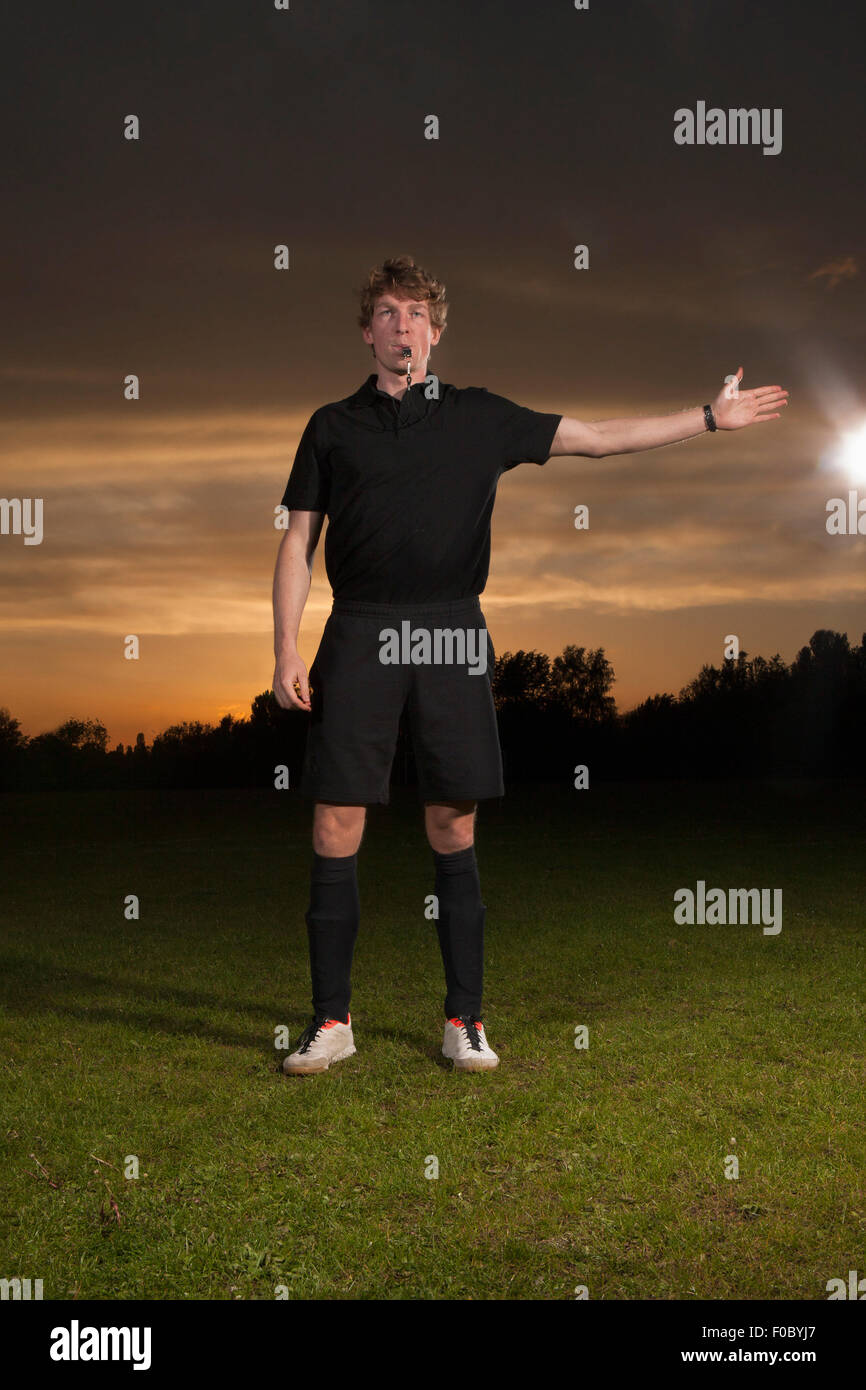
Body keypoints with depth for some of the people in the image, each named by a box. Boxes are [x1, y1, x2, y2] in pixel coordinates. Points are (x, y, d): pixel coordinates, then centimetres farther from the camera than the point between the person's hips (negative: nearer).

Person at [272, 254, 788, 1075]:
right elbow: (298, 544, 9)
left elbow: (597, 437, 14)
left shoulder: (478, 416, 12)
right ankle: (331, 1021, 10)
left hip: (450, 637, 0)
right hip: (359, 636, 0)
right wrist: (286, 651, 0)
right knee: (336, 831, -3)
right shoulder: (333, 426, 12)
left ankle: (464, 1019, 14)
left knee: (453, 832, 3)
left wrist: (711, 418, 11)